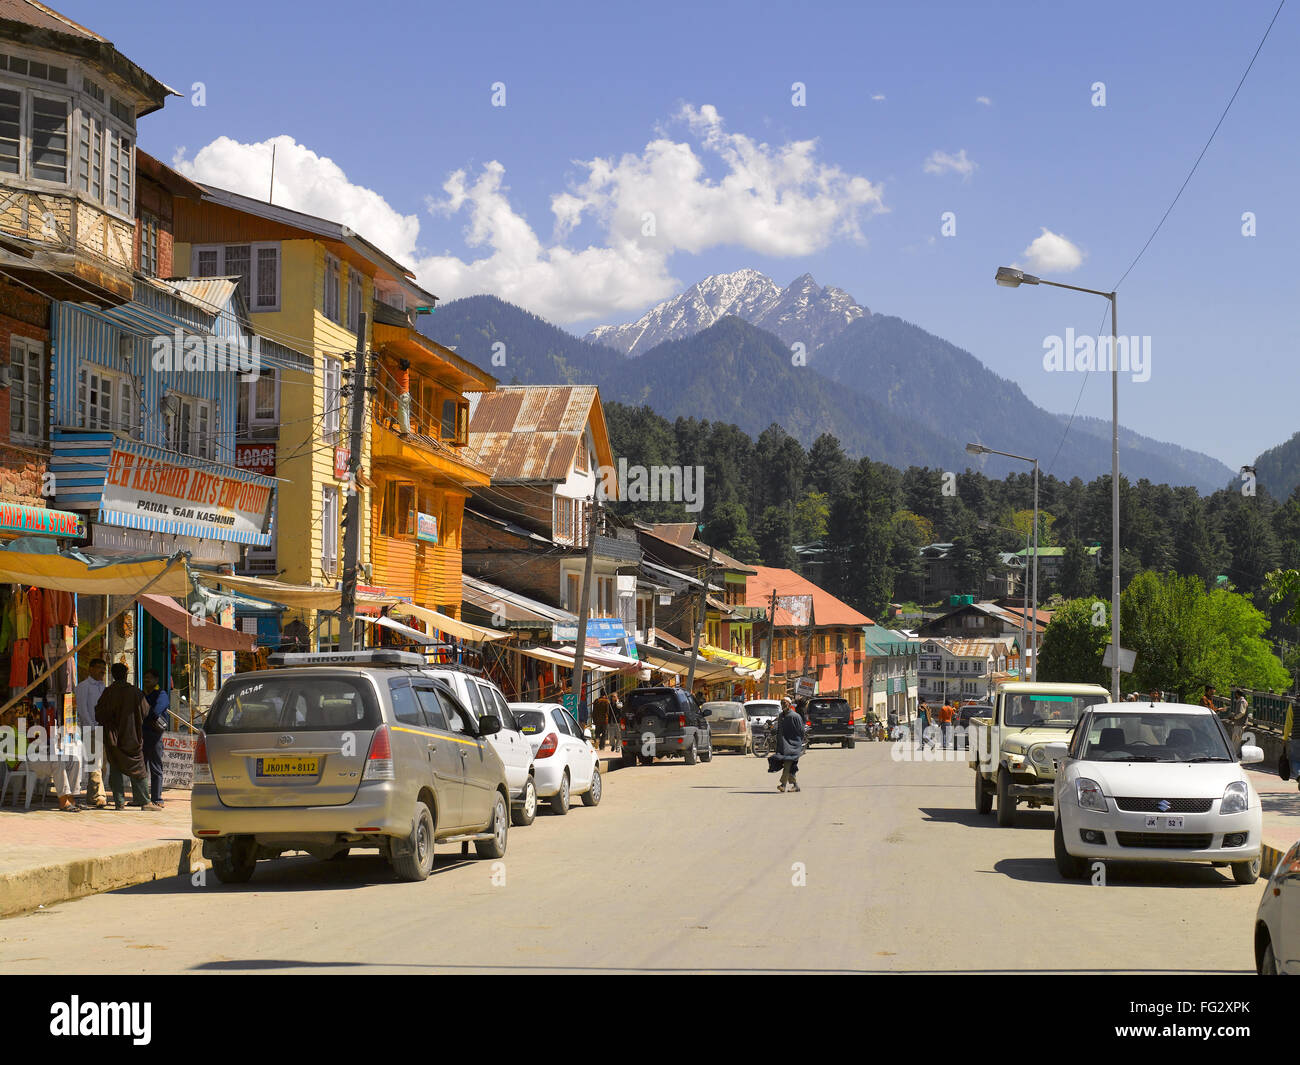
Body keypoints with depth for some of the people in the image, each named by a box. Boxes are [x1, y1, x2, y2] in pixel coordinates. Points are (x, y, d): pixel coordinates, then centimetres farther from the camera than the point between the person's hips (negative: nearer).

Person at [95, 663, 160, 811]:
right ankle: (144, 801, 2)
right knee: (137, 770, 6)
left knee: (115, 770, 7)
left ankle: (119, 802, 2)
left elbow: (99, 714, -5)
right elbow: (145, 711, 3)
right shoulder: (135, 692, -7)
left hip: (113, 737, 0)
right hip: (131, 737, 0)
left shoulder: (108, 692, -7)